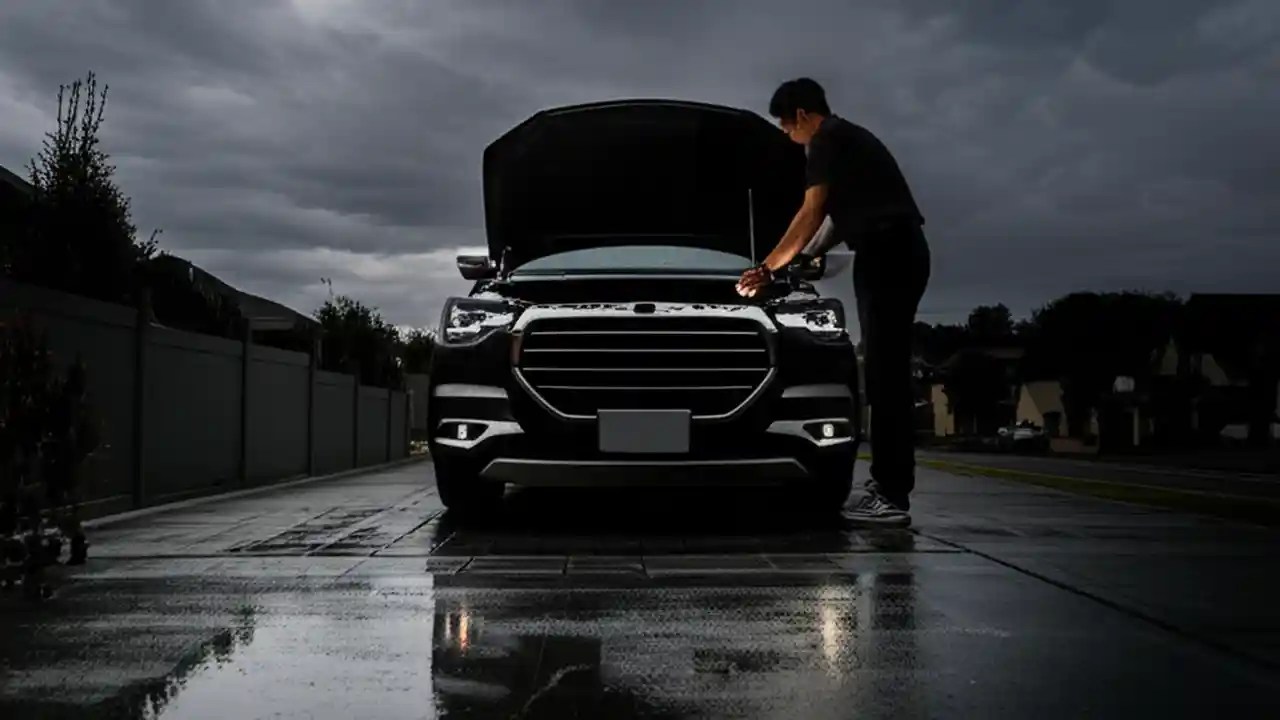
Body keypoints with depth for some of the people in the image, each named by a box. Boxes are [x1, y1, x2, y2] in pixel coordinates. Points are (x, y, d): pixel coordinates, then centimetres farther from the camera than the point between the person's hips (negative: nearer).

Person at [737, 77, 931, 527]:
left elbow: (812, 214, -7)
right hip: (903, 250, 10)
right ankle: (890, 484, 14)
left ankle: (891, 496, -15)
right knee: (888, 369, 11)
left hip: (884, 252, -10)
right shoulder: (851, 137, 28)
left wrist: (768, 268, -2)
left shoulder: (828, 138, -2)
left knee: (885, 371, -13)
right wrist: (816, 254, 41)